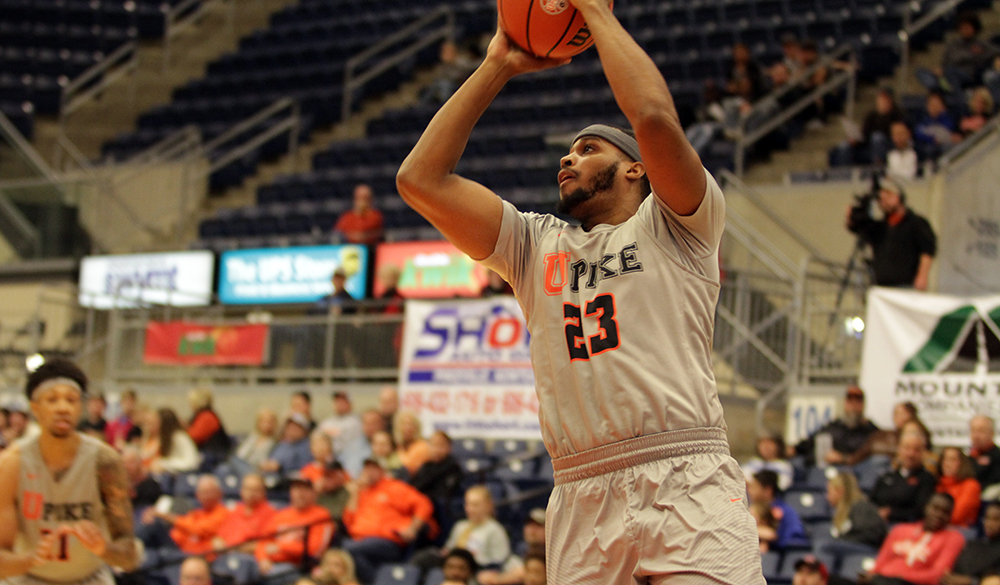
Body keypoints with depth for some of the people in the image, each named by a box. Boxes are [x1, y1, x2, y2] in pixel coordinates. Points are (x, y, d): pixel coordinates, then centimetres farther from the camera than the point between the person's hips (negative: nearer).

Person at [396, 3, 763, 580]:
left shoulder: (676, 226, 11)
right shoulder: (537, 245, 23)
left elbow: (655, 116, -8)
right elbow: (420, 179, 15)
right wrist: (498, 66, 18)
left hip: (686, 483, -4)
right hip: (582, 500, 4)